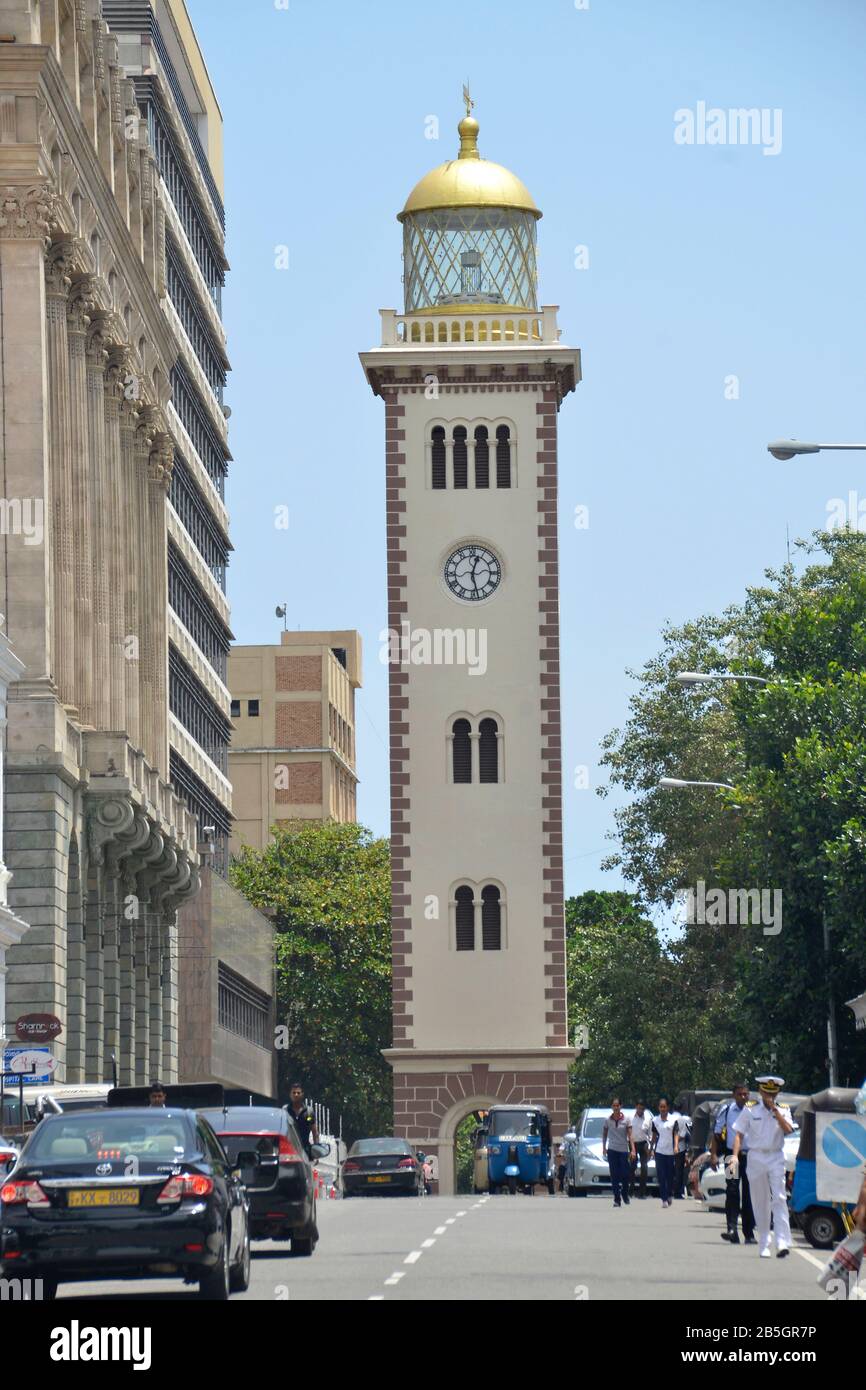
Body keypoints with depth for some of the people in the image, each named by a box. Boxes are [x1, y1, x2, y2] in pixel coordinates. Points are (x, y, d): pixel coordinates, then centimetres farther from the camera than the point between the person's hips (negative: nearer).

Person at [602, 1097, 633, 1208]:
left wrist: (632, 1149, -10)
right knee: (614, 1176, -2)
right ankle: (617, 1199, 1)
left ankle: (625, 1195, 24)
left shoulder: (626, 1119, -3)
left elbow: (630, 1135, -4)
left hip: (624, 1150, -1)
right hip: (612, 1150, 1)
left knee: (625, 1174, 0)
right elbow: (604, 1134, 13)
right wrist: (604, 1148, 9)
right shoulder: (608, 1119, 2)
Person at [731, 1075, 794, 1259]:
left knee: (779, 1199, -13)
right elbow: (739, 1134, 3)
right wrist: (735, 1156, -9)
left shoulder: (783, 1110, 7)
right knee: (760, 1203, 4)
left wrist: (775, 1109, -12)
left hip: (776, 1157, -1)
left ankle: (782, 1243, -21)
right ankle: (764, 1245, 13)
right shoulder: (750, 1110, 5)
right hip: (756, 1156, 1)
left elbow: (788, 1130, -9)